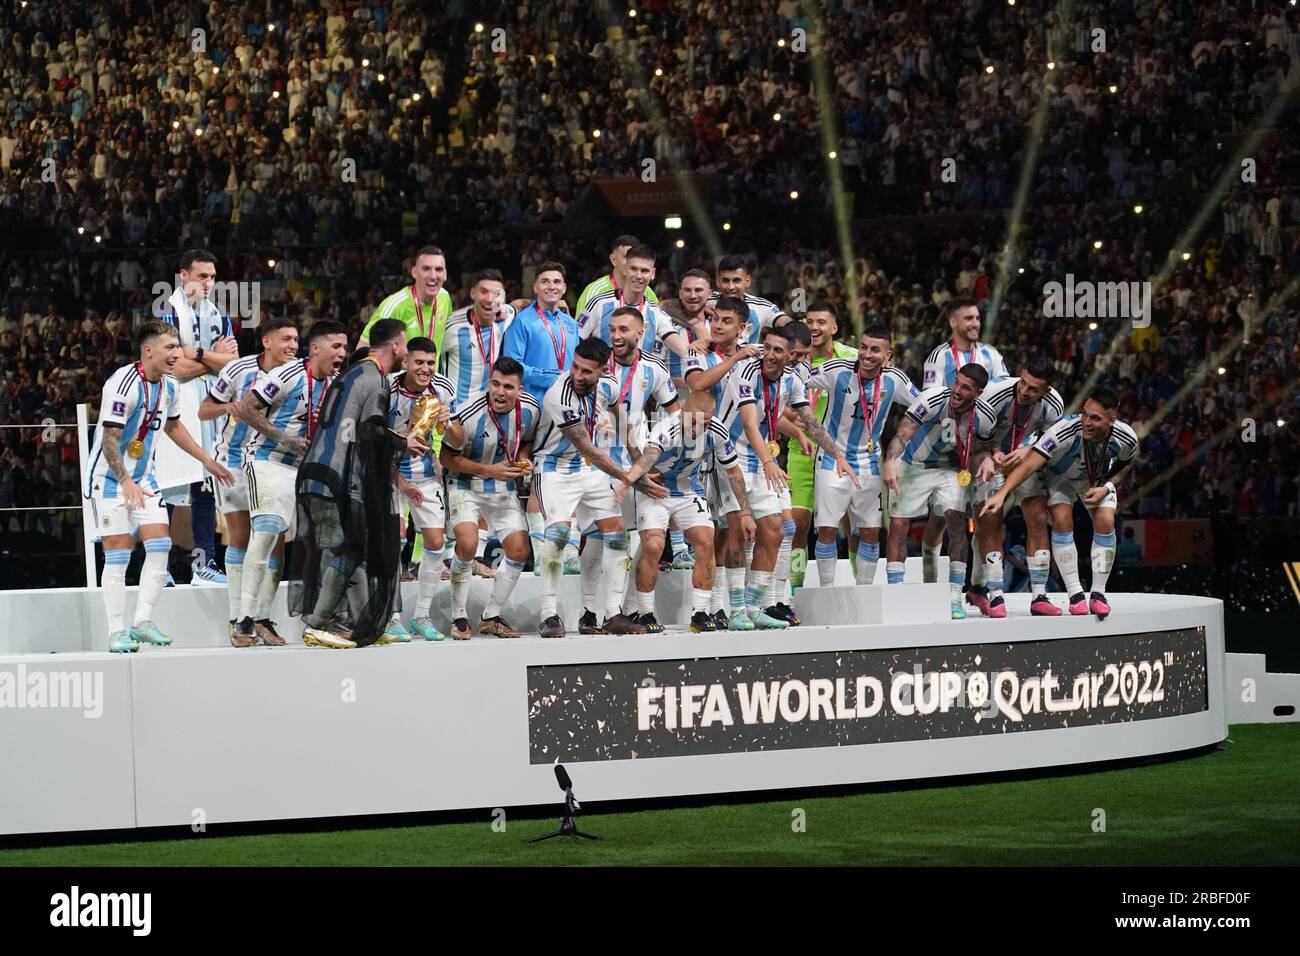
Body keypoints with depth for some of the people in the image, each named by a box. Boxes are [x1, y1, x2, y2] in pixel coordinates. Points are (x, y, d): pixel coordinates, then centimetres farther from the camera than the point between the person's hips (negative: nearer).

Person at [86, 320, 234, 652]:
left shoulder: (169, 386, 3)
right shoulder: (123, 384, -22)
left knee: (160, 545, -5)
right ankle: (117, 632, -1)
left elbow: (173, 426, 22)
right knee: (118, 554, -7)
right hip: (110, 479, -7)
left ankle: (142, 622, 2)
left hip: (144, 478, 7)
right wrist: (126, 482, -32)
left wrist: (207, 461, 21)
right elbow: (109, 439, -24)